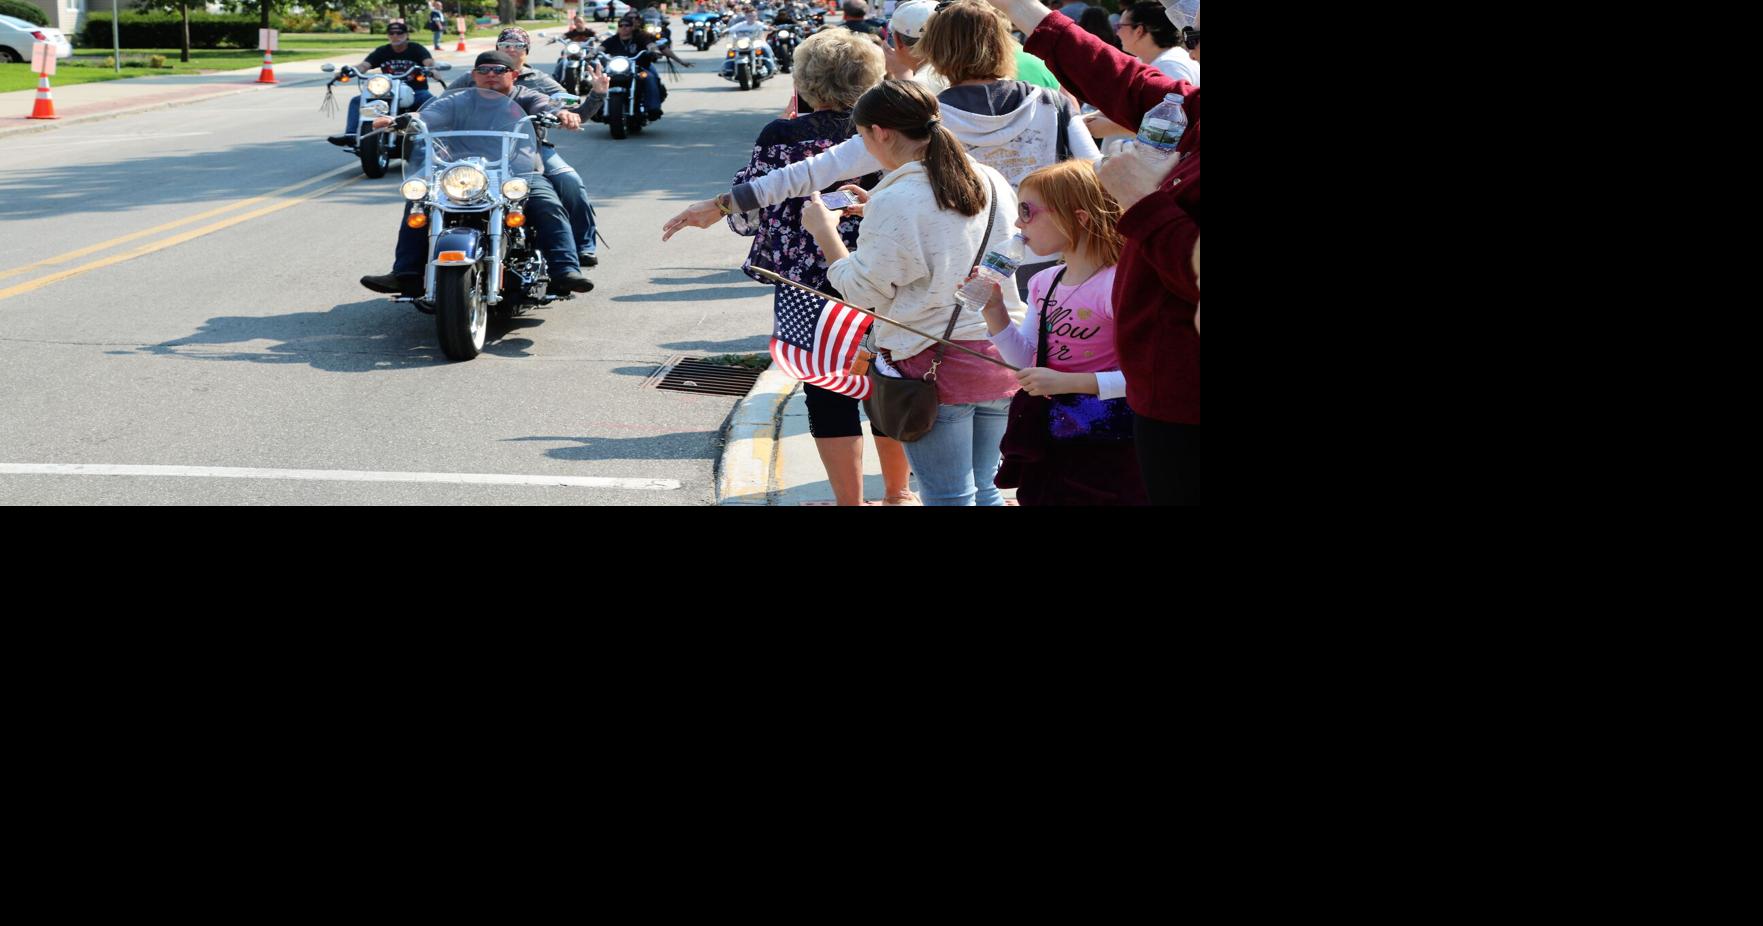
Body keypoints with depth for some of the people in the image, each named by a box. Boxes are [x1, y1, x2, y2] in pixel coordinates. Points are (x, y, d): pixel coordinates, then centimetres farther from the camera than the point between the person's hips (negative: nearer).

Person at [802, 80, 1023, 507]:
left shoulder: (894, 203, -17)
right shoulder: (993, 183, 5)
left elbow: (864, 291, -10)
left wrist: (824, 231, 3)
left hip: (932, 364, -6)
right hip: (998, 358, 6)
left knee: (948, 497, 3)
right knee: (985, 491, 17)